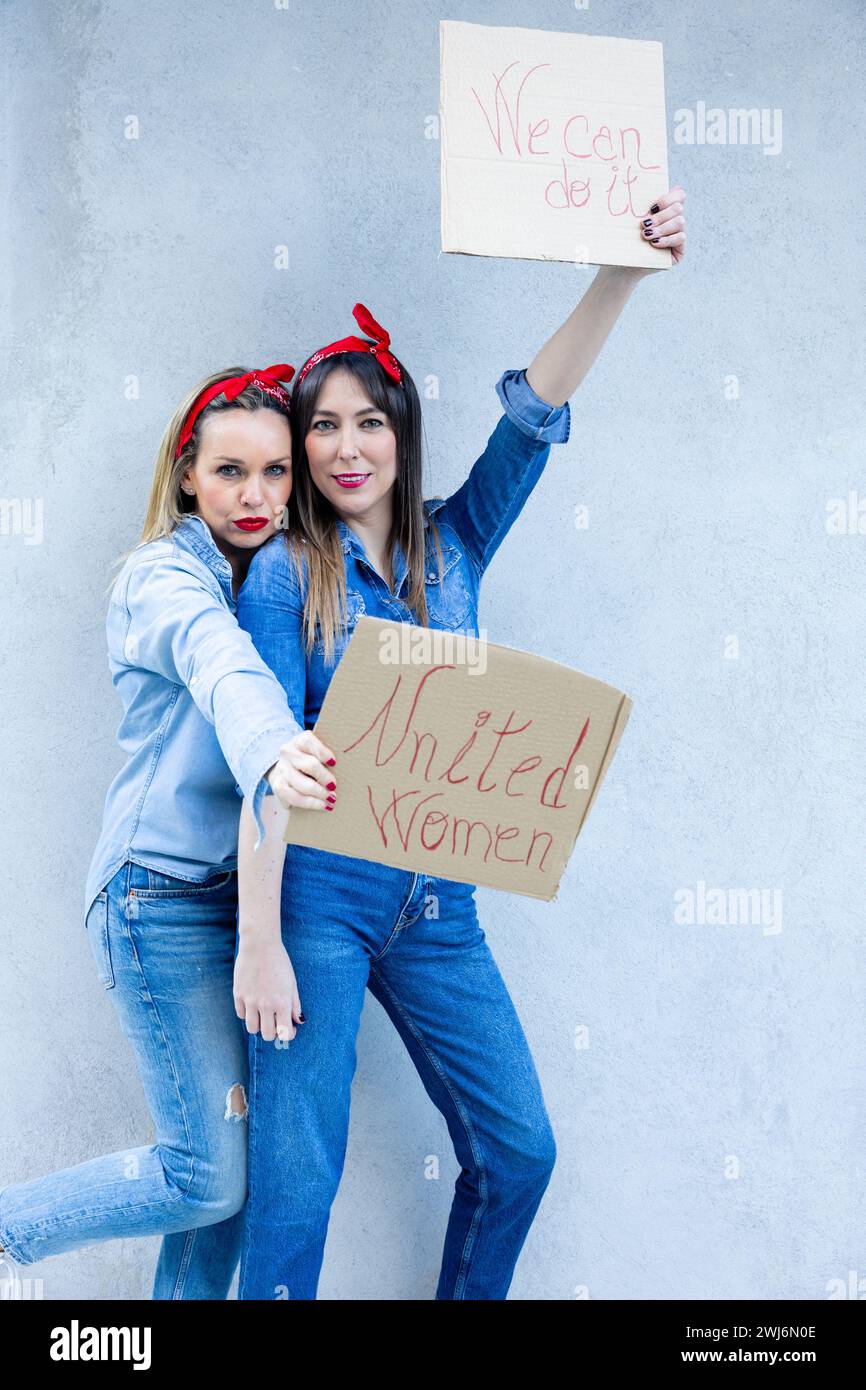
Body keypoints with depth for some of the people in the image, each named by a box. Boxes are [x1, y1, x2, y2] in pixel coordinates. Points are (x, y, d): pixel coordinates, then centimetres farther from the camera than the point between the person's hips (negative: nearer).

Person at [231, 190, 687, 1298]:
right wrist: (258, 945, -16)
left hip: (439, 906, 5)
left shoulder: (453, 547, 8)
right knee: (297, 1177, -4)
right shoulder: (285, 574, -4)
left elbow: (535, 410, -4)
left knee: (518, 1151, 9)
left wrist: (623, 272, -17)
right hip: (317, 895, -5)